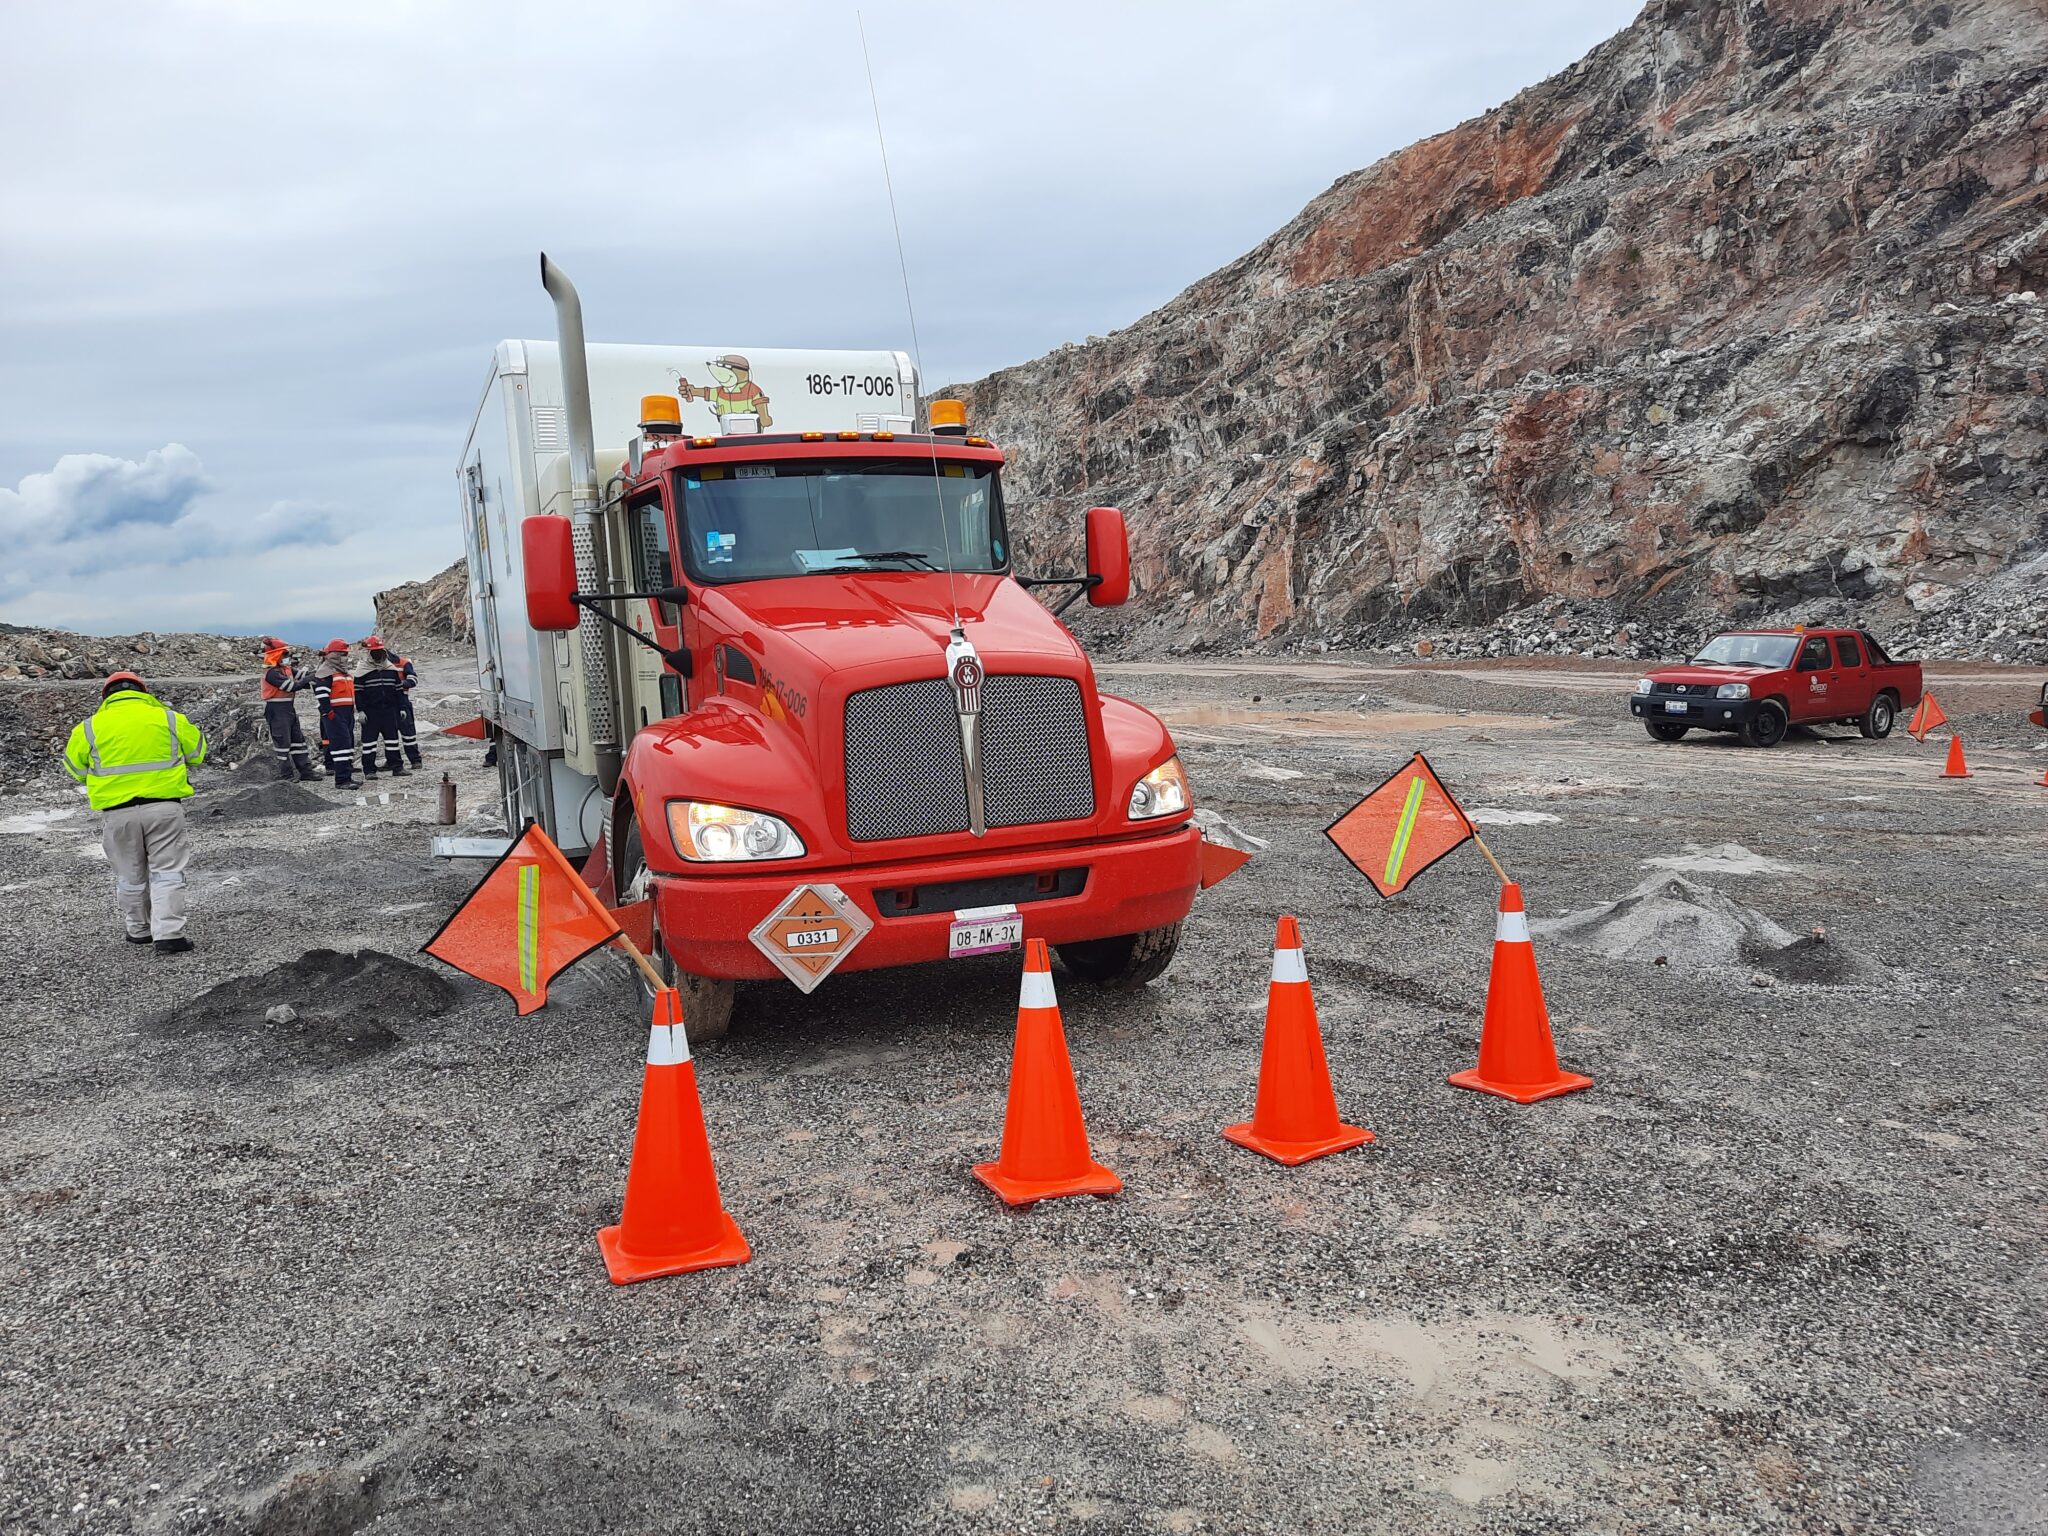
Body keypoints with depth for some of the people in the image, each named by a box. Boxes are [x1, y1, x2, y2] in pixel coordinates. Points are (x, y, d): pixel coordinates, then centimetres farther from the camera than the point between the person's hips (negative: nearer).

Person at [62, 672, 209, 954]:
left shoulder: (89, 728, 3)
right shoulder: (169, 719, 2)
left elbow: (75, 768, 13)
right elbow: (198, 752, 12)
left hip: (118, 812, 1)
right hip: (164, 806, -1)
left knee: (130, 876, 15)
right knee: (166, 871, 2)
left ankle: (139, 930, 27)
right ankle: (168, 934, -5)